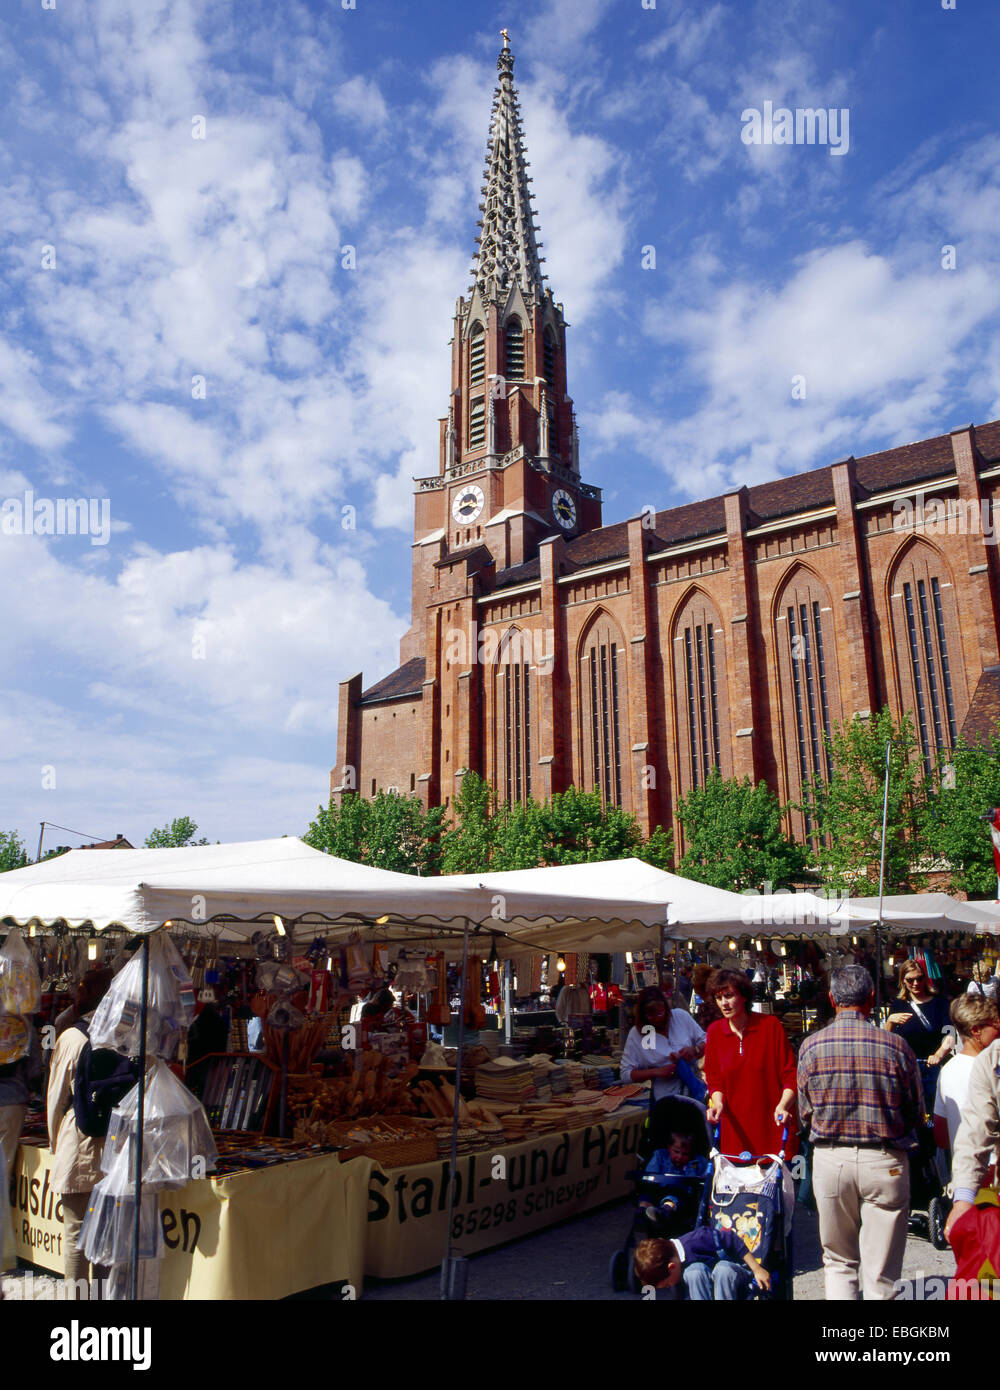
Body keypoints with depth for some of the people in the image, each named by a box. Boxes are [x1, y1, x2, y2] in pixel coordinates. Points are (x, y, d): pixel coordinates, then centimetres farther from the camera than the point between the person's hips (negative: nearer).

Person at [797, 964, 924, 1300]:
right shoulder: (896, 1046, -10)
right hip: (885, 1161, -1)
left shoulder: (811, 1045, -6)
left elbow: (805, 1113, 2)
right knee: (881, 1272, 10)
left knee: (838, 1261, 18)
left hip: (830, 1158, 1)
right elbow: (916, 1115, 0)